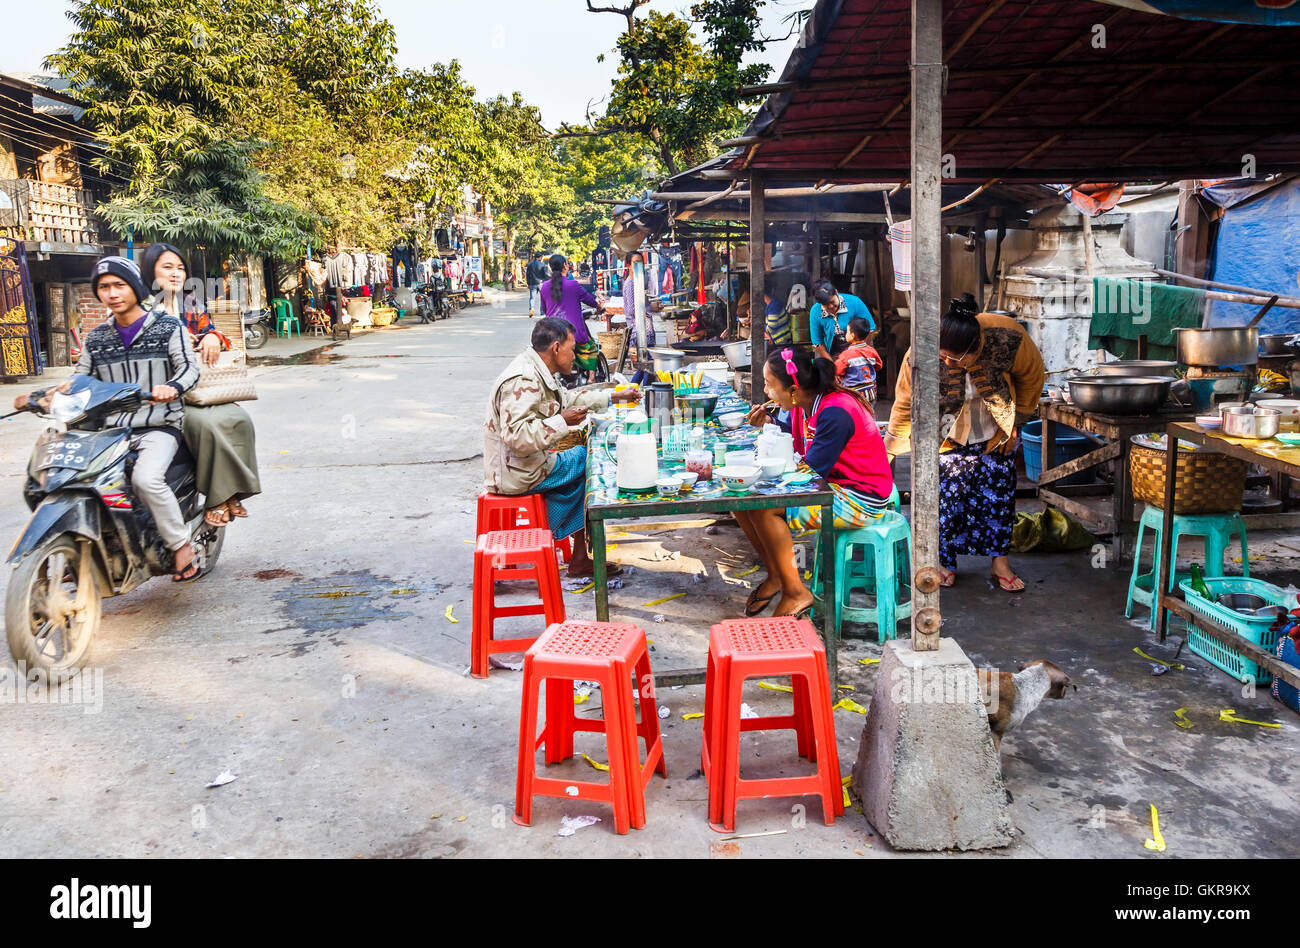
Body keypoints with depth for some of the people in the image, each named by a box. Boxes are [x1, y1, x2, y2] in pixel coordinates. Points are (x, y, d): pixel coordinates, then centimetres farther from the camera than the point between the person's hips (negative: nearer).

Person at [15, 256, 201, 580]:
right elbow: (78, 380, 18)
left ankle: (181, 544, -14)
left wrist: (172, 387, -26)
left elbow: (189, 367, -5)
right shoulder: (96, 339, 16)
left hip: (158, 426, -5)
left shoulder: (168, 327, 3)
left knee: (146, 478, -32)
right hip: (111, 428, 5)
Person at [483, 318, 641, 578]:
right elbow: (517, 436, -33)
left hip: (517, 466, 10)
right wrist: (562, 420, -24)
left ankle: (580, 558, 16)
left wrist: (616, 396, 24)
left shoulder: (537, 373, 10)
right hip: (518, 475, -10)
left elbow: (570, 398, 26)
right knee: (589, 462, 2)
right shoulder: (523, 381, -23)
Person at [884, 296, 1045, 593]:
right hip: (949, 435, -1)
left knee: (999, 492, 4)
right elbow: (905, 404, -15)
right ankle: (945, 563, 10)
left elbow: (1032, 376, -7)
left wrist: (1016, 423, -2)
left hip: (995, 433, 1)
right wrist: (888, 454, -14)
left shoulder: (1007, 337, -29)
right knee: (947, 493, -8)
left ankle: (1000, 562, 19)